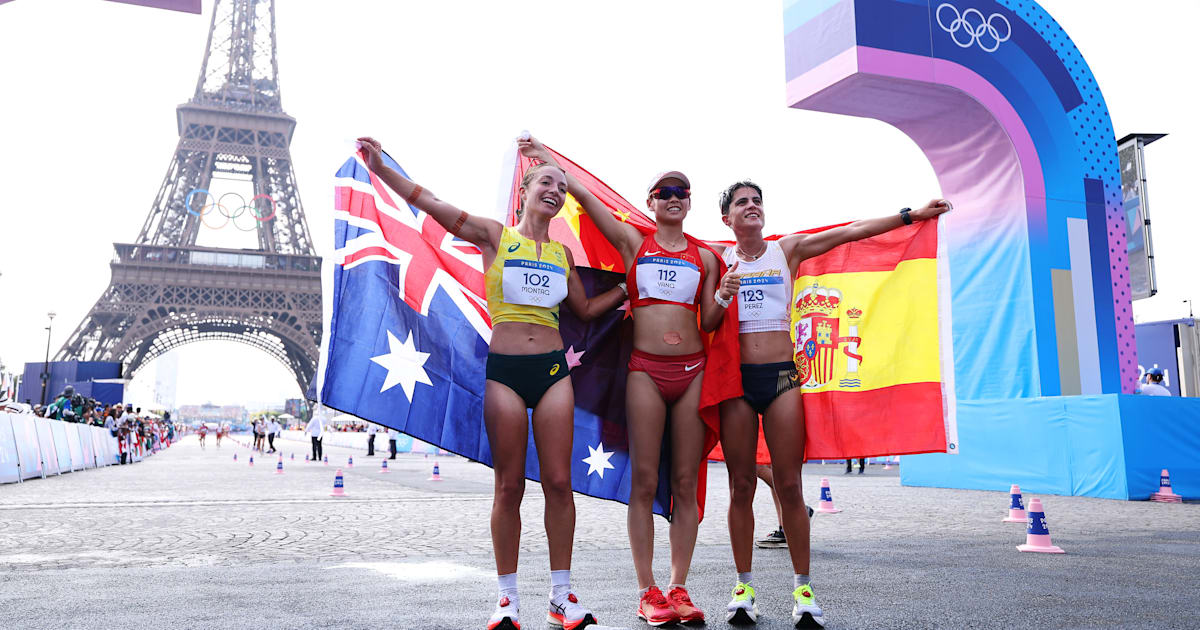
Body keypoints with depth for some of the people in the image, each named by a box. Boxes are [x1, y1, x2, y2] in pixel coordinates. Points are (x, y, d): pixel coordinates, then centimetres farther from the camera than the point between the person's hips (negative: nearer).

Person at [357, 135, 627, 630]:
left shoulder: (563, 253, 15)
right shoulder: (494, 236, 5)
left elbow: (586, 309, 26)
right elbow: (430, 205, -1)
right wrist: (382, 168, -8)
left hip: (553, 371, 3)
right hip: (504, 371, -3)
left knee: (559, 482, 0)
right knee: (509, 486, 0)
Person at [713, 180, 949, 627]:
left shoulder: (787, 250, 11)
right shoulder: (718, 261, 9)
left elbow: (852, 232, 10)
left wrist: (912, 215, 9)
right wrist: (723, 294, -14)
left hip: (781, 375, 0)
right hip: (736, 378, 0)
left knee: (789, 485, -2)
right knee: (741, 486, 3)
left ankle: (802, 589, 9)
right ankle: (744, 587, 14)